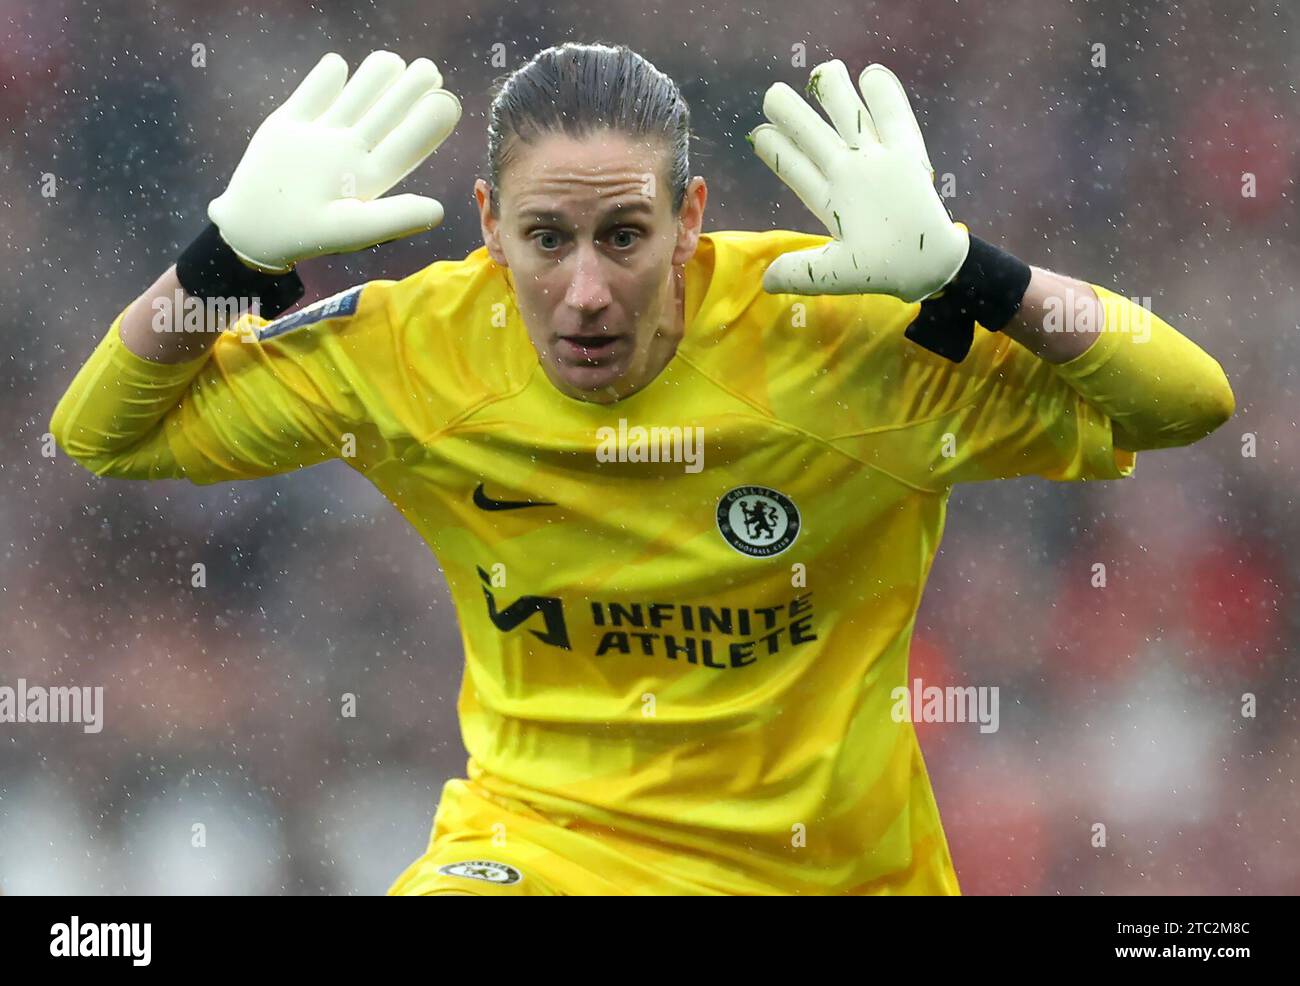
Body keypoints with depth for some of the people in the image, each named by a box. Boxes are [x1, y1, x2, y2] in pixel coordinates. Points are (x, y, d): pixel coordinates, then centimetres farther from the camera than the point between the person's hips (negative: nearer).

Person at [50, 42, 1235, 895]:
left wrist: (958, 271, -31)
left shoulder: (844, 329, -17)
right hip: (535, 842, -1)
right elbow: (104, 433, 1)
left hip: (842, 858, 1)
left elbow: (1189, 400, -17)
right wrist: (240, 247, -16)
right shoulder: (417, 350, -10)